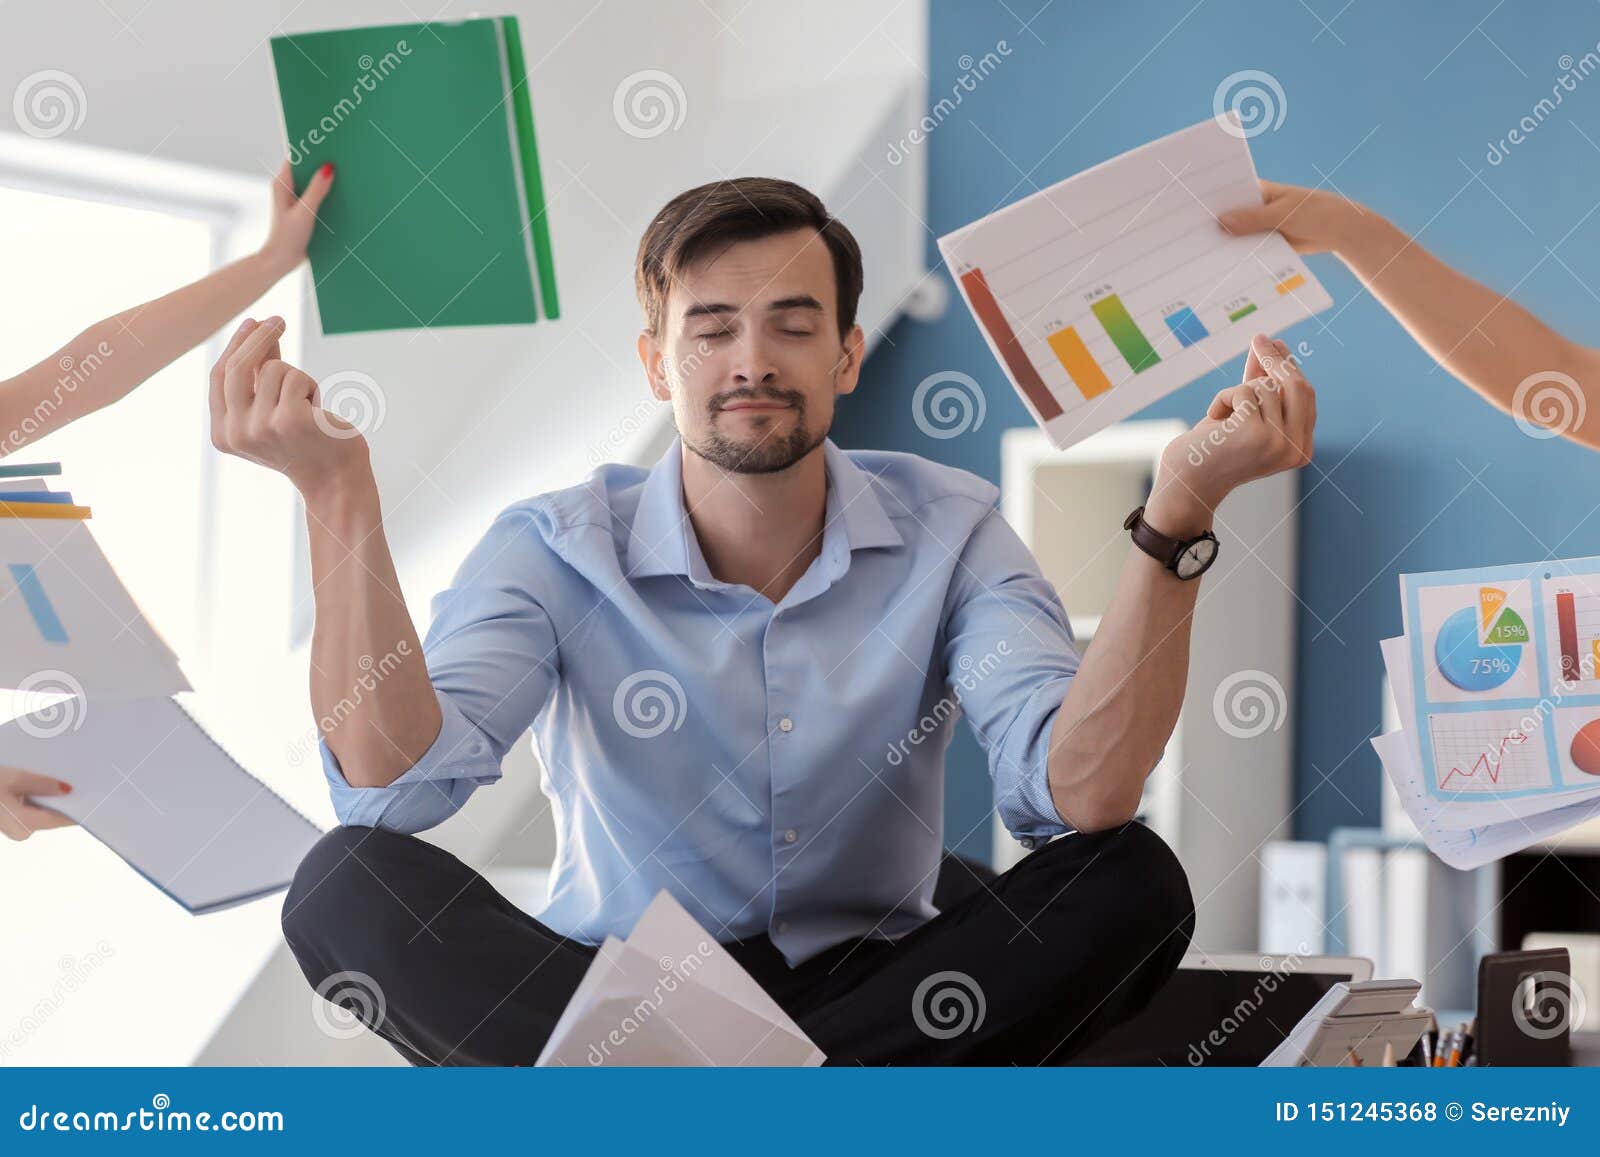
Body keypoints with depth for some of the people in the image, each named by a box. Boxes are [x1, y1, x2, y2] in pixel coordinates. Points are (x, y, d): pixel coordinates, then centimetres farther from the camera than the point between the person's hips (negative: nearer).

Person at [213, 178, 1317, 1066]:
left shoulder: (946, 532, -3)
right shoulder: (556, 550, -5)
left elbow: (1082, 792, -21)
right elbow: (394, 783, -23)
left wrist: (1179, 511, -32)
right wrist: (339, 492, -31)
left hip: (872, 996, 1)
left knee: (1132, 883, -25)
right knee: (351, 881, -27)